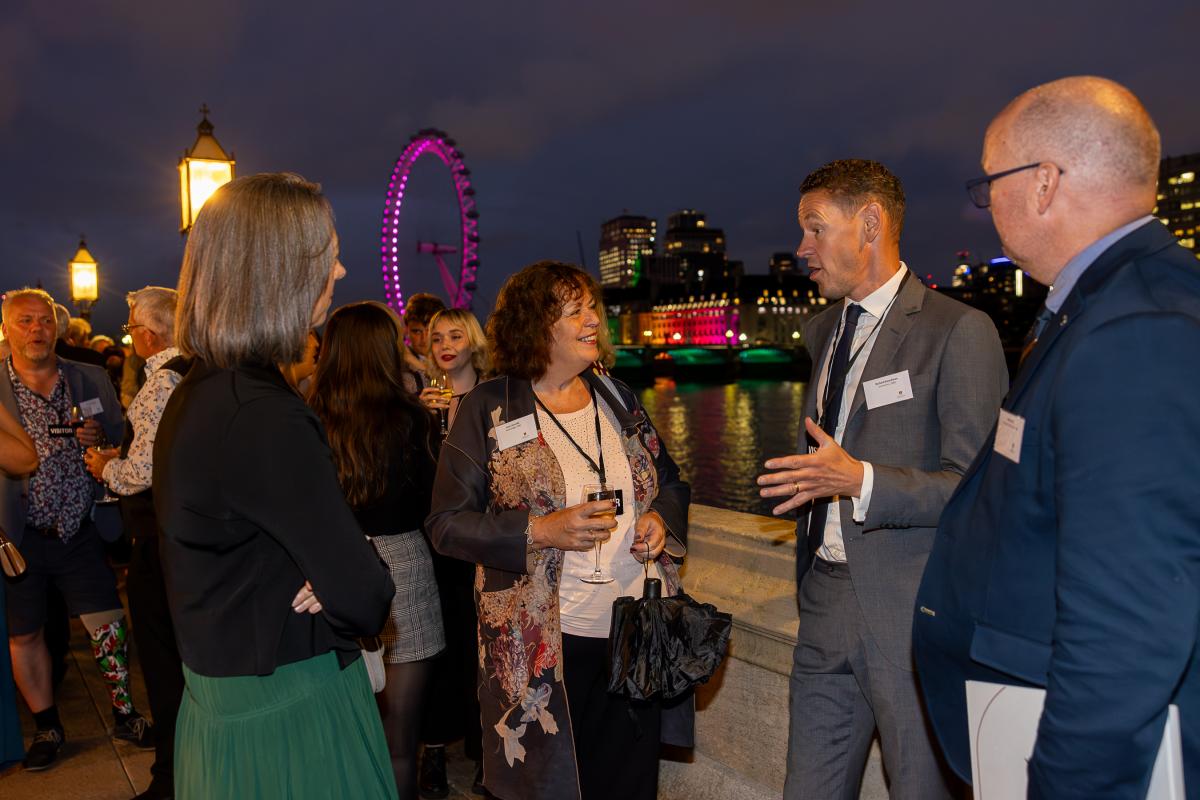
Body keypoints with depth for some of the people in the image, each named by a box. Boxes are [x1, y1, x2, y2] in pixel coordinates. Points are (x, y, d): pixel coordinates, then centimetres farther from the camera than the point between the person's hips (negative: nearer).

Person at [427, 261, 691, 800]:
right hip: (543, 648, -4)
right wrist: (539, 532, -21)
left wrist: (661, 519, -4)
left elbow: (669, 483, 18)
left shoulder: (617, 398, 8)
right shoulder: (489, 409, -6)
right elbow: (447, 523, -8)